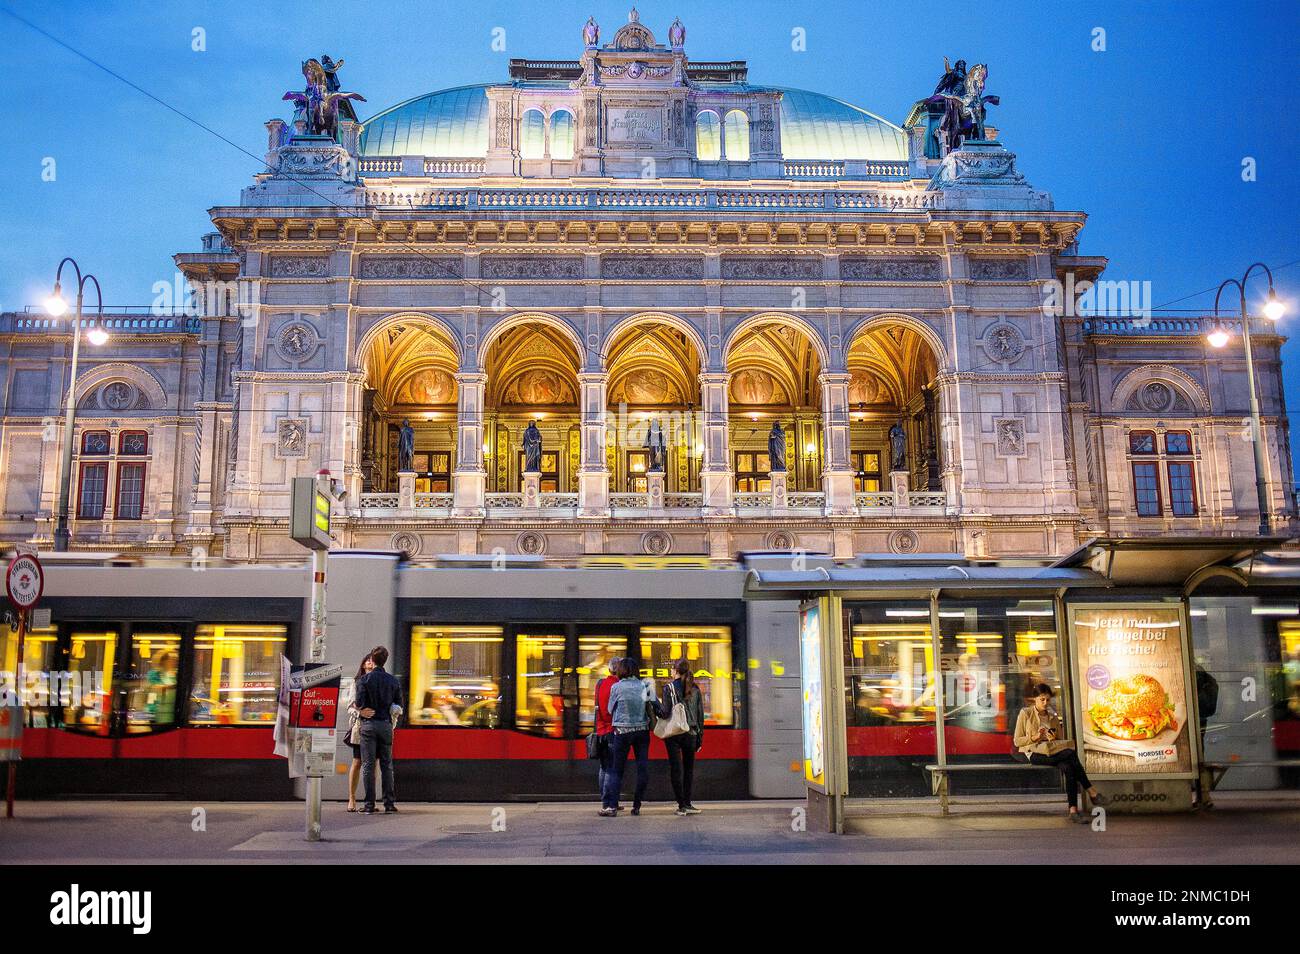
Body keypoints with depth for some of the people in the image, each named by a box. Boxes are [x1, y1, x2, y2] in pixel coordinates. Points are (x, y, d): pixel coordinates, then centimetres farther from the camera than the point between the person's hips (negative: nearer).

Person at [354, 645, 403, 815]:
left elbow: (359, 704, -11)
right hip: (386, 724, 2)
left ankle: (369, 804, -1)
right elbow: (398, 707, 5)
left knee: (368, 765, 1)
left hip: (368, 724, -2)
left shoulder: (364, 679, -4)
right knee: (387, 765, 7)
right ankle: (389, 803, 5)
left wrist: (361, 711, 9)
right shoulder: (394, 681, 6)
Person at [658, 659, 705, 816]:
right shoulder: (695, 689, 4)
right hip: (690, 733, 3)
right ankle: (687, 804, 14)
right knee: (689, 769, 13)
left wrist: (656, 703, 7)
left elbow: (665, 713, -12)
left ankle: (682, 805, 3)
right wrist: (700, 737, 12)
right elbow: (700, 715, 6)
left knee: (675, 768, 3)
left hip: (673, 734, -3)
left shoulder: (669, 688, -7)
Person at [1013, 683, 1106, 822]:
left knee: (1068, 767, -32)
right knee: (1071, 753, -30)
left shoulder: (1053, 718, 19)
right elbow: (1017, 741, 0)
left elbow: (1060, 742, 21)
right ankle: (1092, 794, -25)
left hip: (1053, 751, 5)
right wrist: (1035, 737, -15)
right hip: (1034, 754, -5)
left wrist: (1054, 740, -3)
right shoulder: (1025, 713, 5)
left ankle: (1073, 811, -37)